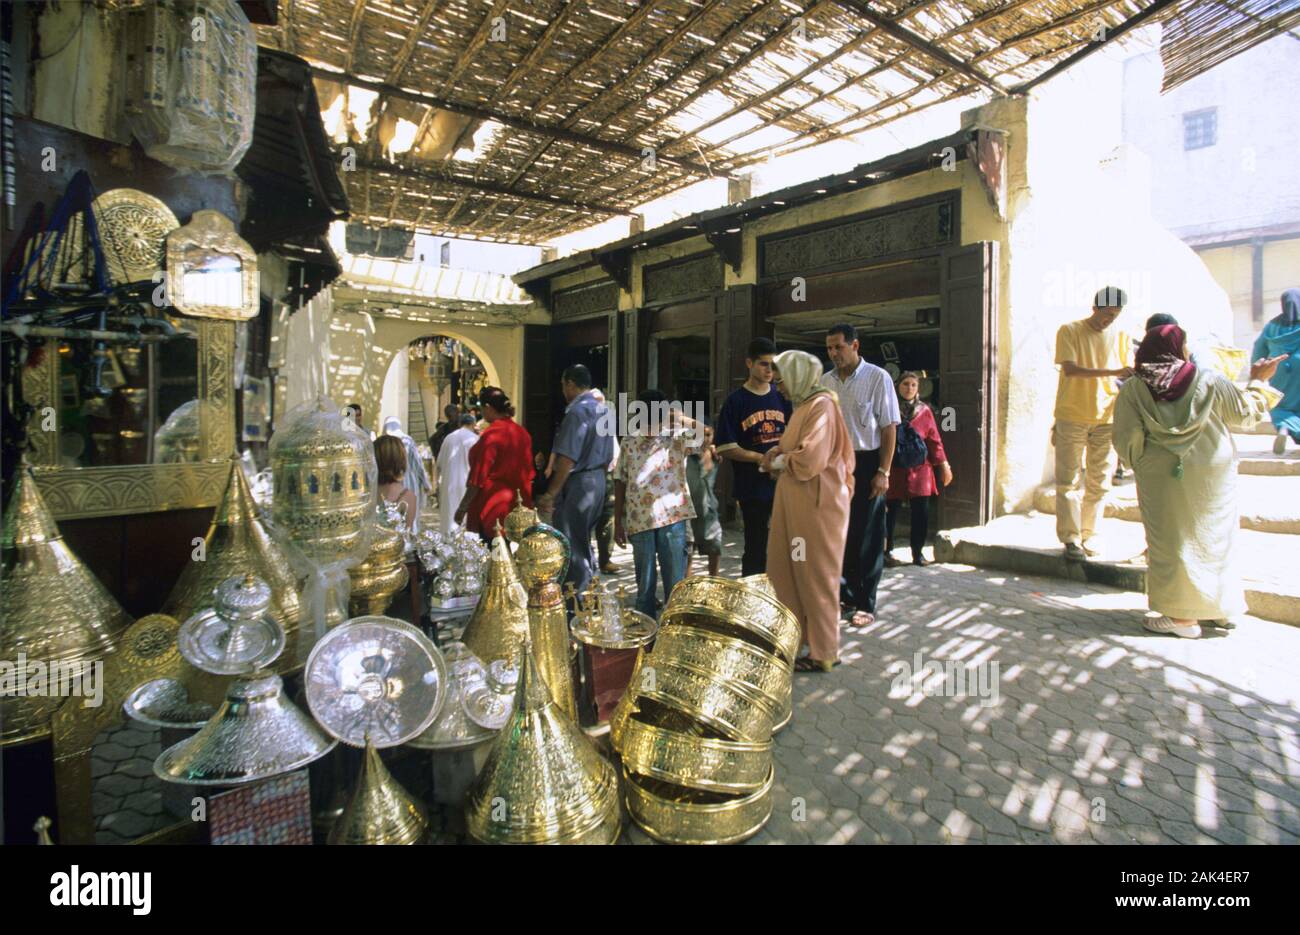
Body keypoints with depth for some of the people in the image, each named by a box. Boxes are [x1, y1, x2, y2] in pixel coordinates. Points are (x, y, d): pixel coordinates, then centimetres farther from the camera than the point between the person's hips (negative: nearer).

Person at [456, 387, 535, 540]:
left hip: (493, 508, -7)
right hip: (519, 507, 7)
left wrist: (462, 508, -4)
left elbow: (478, 478, -12)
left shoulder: (491, 434, -14)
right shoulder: (523, 433, 5)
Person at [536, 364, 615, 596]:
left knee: (571, 547, -1)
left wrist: (550, 494, -19)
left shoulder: (576, 412, -16)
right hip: (598, 481, 9)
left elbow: (567, 459, -22)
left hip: (576, 482, -9)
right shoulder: (602, 410, 12)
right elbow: (608, 456, 17)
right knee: (584, 541, 19)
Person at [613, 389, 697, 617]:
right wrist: (618, 522, 6)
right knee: (644, 583, 12)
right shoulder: (629, 443, 8)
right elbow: (620, 483, 9)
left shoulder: (677, 437, 2)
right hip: (639, 520, 2)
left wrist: (680, 418, -18)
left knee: (676, 582, 4)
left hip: (672, 517, -2)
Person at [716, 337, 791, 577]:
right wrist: (760, 458, -18)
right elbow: (725, 448, -8)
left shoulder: (782, 397, 7)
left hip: (784, 483, 4)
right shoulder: (736, 401, -4)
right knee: (756, 548, 5)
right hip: (753, 487, -4)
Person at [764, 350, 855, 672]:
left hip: (816, 504, -9)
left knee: (816, 577, 2)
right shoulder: (804, 405, 13)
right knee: (784, 570, 15)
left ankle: (824, 653, 16)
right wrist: (778, 450, 3)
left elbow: (809, 459, -25)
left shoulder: (821, 406, -16)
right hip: (795, 502, 9)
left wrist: (779, 462, -9)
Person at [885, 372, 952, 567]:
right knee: (891, 511, 0)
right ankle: (886, 551, 13)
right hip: (895, 469, -3)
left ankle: (917, 552, 16)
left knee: (921, 513, 2)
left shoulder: (925, 411, 10)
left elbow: (934, 439, 10)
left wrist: (944, 465, 5)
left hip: (920, 469, 3)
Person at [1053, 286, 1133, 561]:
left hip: (1106, 417, 4)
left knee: (1098, 483, 7)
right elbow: (1070, 369, -16)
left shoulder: (1121, 337, 10)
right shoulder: (1069, 331, -2)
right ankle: (1071, 539, 6)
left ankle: (1090, 536, 17)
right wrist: (1113, 372, -25)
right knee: (1068, 481, -1)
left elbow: (1127, 378, 12)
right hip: (1072, 417, -3)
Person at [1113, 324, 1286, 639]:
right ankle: (1222, 603, 32)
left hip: (1161, 475, -2)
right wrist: (1258, 380, 21)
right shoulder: (1209, 380, -5)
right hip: (1212, 472, 2)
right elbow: (1246, 414, 6)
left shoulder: (1132, 390, -9)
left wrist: (1139, 464, 7)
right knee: (1213, 535, 18)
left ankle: (1183, 616, 9)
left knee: (1172, 540, 5)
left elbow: (1127, 439, -12)